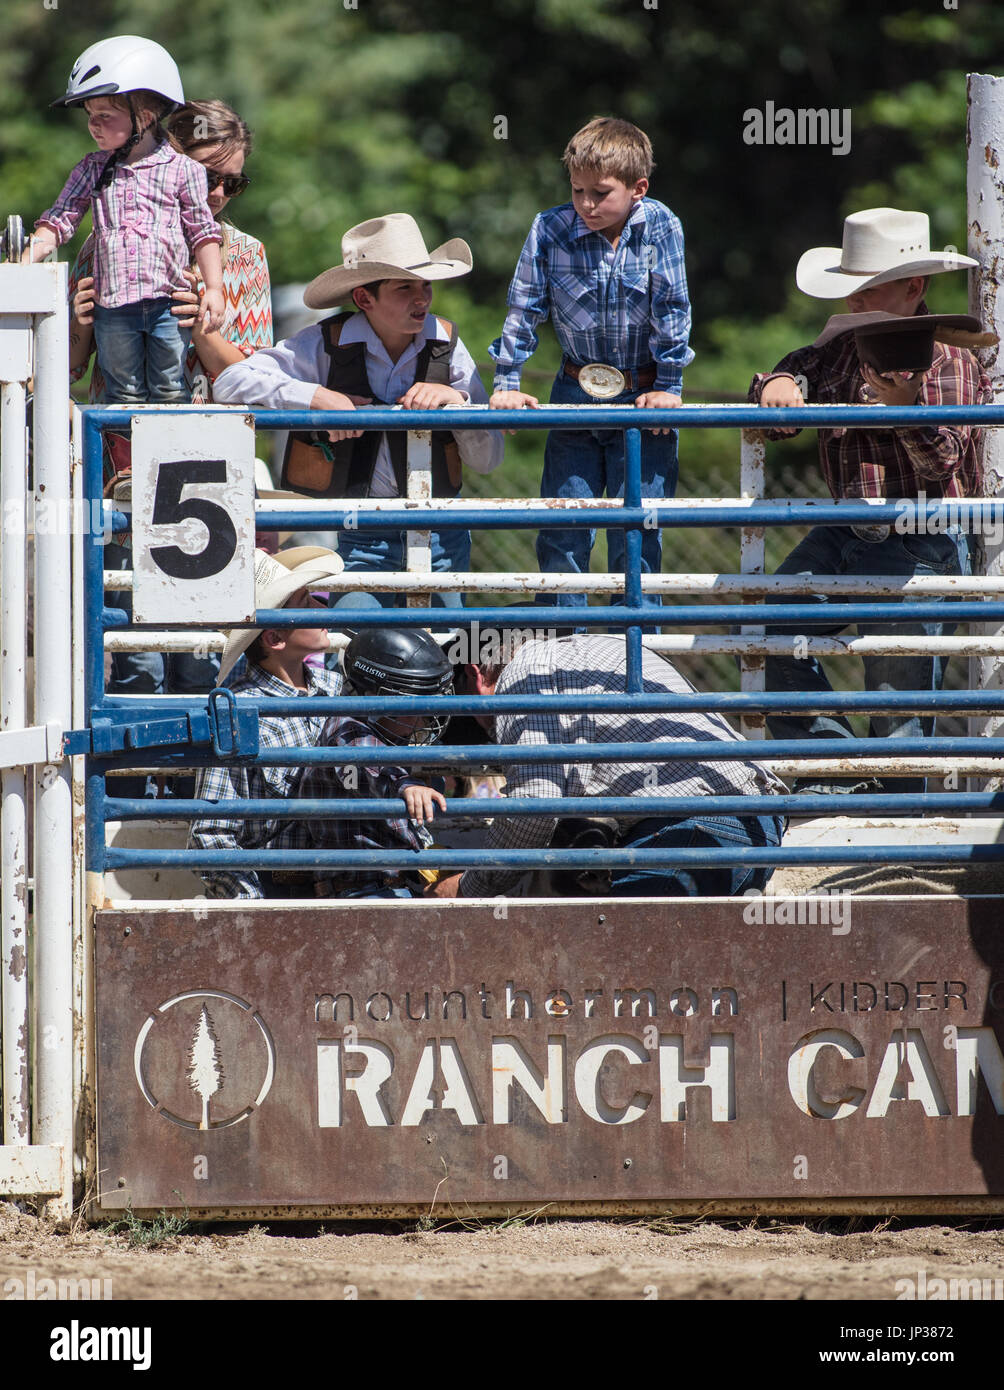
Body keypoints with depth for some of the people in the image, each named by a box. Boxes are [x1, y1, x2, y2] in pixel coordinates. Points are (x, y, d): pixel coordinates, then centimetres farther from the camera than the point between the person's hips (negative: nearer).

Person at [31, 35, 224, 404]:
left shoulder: (182, 169, 0)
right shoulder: (92, 170, 10)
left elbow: (203, 232, 1)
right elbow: (60, 220, 7)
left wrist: (214, 289, -7)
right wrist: (25, 260, -8)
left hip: (170, 301, -2)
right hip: (114, 305, 2)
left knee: (170, 393, 1)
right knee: (124, 395, 6)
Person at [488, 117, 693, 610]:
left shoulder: (660, 227, -13)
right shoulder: (551, 230, -10)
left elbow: (671, 310, -8)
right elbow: (523, 307, -3)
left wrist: (668, 386, -8)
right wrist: (506, 383, -5)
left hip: (643, 400, -2)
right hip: (576, 394, 2)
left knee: (636, 529, -1)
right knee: (561, 529, 2)